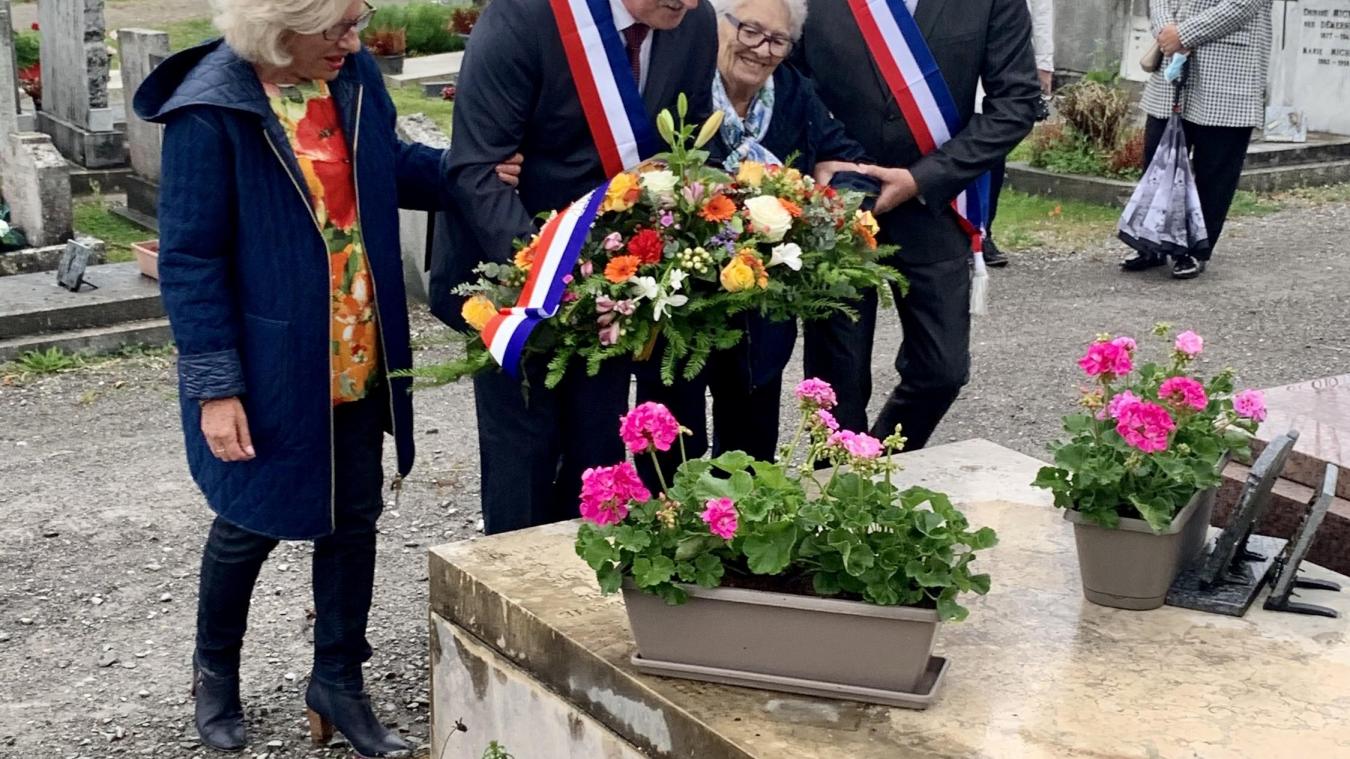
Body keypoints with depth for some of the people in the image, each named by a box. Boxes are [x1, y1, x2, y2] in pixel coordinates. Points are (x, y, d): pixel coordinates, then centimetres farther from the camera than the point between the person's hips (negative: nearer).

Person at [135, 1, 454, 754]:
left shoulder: (355, 76, -3)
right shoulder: (211, 111, -19)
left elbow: (393, 165, 16)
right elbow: (190, 259, -16)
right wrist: (215, 384, -17)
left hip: (356, 361, 5)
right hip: (269, 368, -5)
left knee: (354, 518, 14)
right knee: (252, 521, 12)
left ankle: (339, 680, 33)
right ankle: (215, 667, 39)